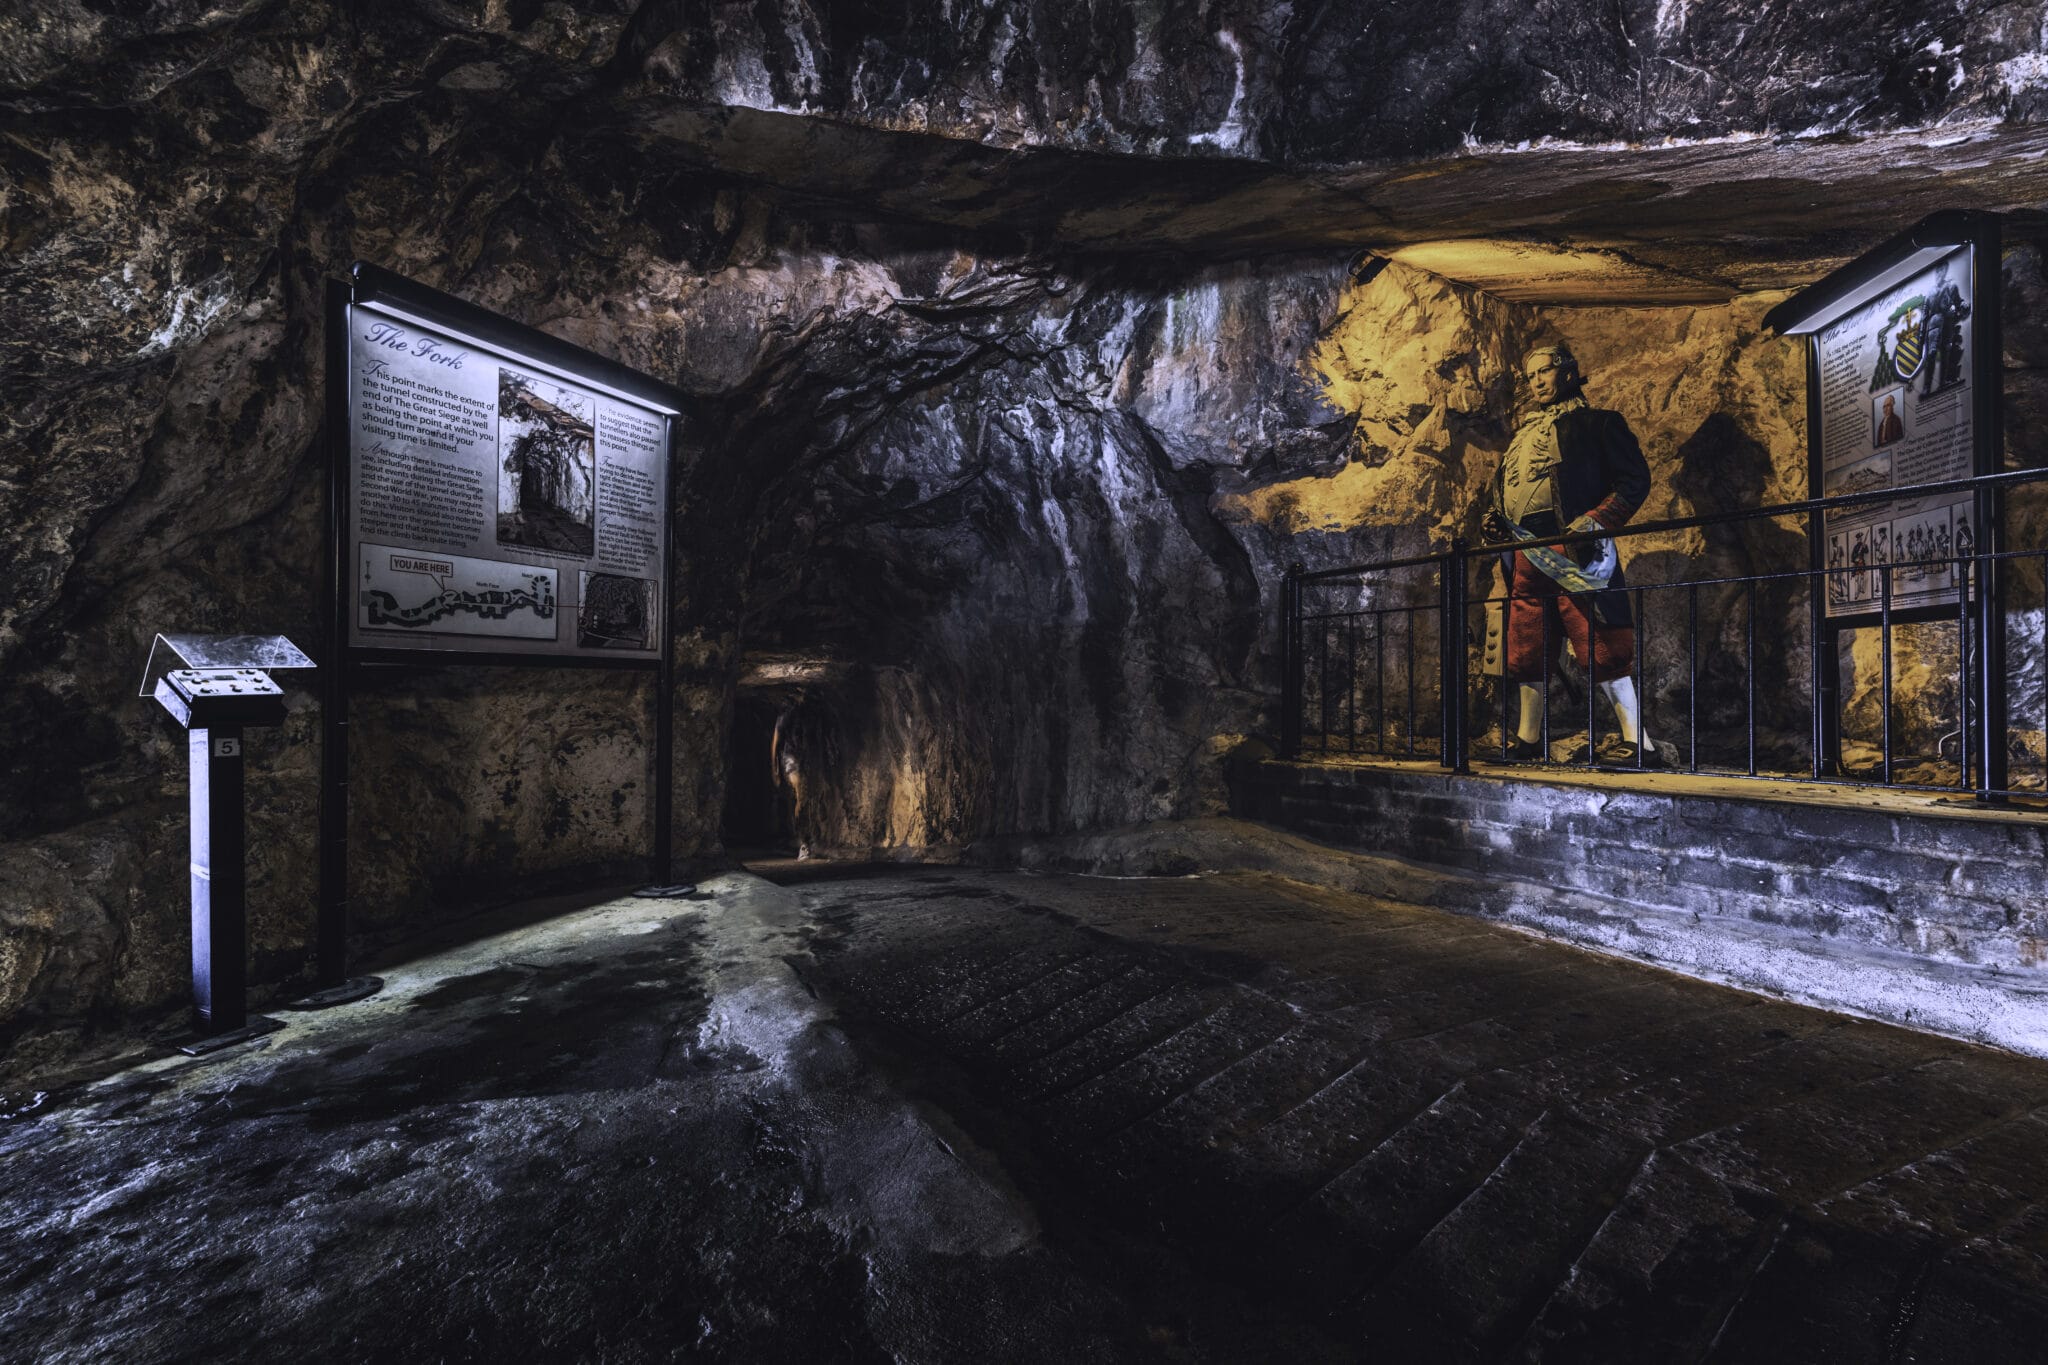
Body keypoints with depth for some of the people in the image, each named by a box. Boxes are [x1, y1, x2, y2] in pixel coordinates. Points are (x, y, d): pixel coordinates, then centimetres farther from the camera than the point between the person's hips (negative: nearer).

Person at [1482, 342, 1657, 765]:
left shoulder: (1595, 423, 6)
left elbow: (1635, 479, -1)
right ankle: (1526, 741, 21)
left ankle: (1638, 743, -4)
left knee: (1601, 648, -10)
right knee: (1524, 652, 10)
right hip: (1526, 557, 7)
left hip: (1572, 550, -6)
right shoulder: (1523, 433, 25)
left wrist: (1596, 520, -17)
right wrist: (1496, 519, 8)